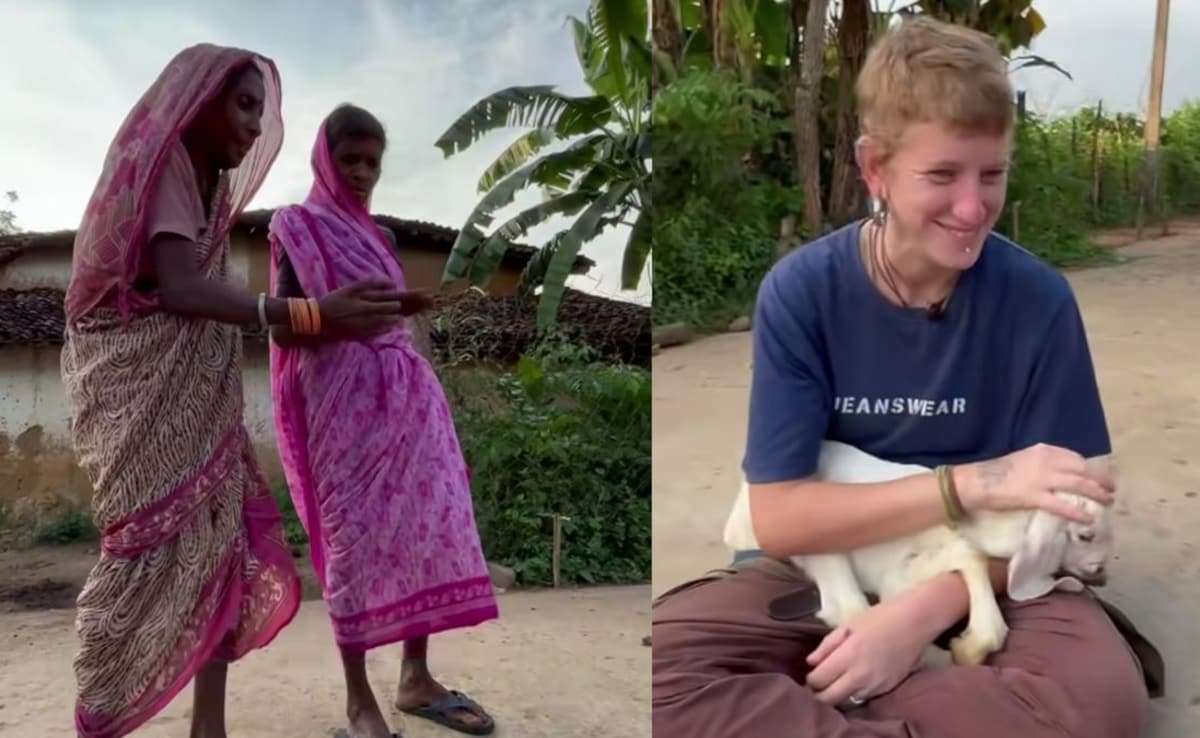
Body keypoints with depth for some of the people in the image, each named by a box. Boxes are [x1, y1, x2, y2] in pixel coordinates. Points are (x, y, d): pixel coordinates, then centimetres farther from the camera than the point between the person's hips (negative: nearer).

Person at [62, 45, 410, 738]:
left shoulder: (208, 181, 17)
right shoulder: (160, 162, -10)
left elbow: (208, 290, 9)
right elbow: (180, 290, -24)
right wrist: (314, 313, -32)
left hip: (197, 391, 8)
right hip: (143, 386, -8)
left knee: (224, 541, 2)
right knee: (155, 548, -9)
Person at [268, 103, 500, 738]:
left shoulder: (379, 235, 18)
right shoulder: (296, 226, 0)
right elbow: (283, 329, -8)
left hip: (403, 391, 6)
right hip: (343, 400, -6)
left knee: (428, 519, 3)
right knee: (355, 533, -3)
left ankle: (416, 678, 16)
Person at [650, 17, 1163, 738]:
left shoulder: (1039, 298, -12)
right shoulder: (800, 291, -14)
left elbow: (1053, 518, -6)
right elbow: (777, 518, -16)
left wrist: (923, 612, -23)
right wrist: (973, 483, -25)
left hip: (985, 576, 1)